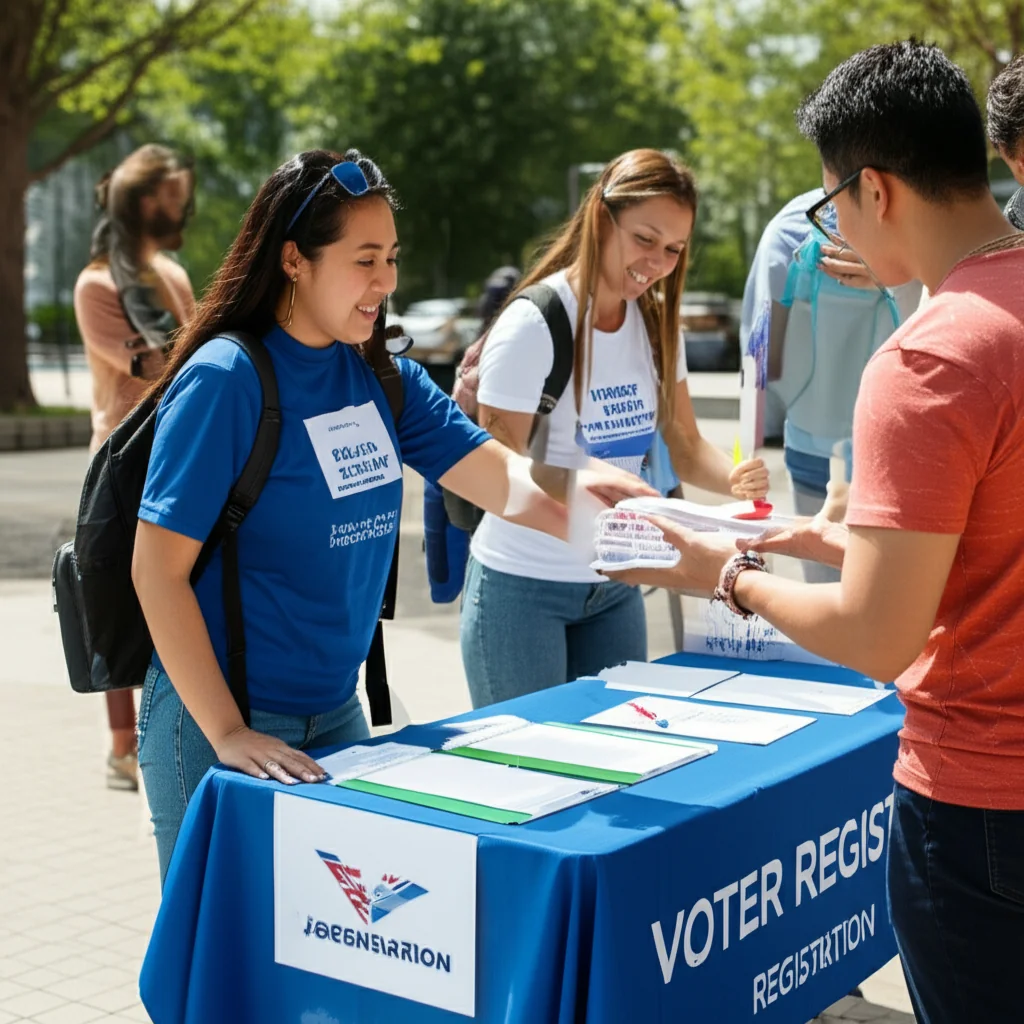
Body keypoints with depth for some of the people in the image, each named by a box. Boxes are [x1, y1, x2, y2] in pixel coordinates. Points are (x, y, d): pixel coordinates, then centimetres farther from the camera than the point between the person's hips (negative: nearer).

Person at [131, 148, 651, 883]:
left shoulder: (381, 376, 1)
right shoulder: (225, 379, -18)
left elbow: (505, 481, -5)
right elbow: (158, 572, -19)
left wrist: (588, 501, -26)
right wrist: (227, 733, -22)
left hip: (337, 712, 7)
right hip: (222, 723, -6)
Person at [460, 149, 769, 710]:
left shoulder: (657, 323, 3)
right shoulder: (533, 325, -17)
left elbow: (685, 447, 5)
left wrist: (733, 477, -17)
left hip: (613, 583, 6)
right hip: (523, 585, -6)